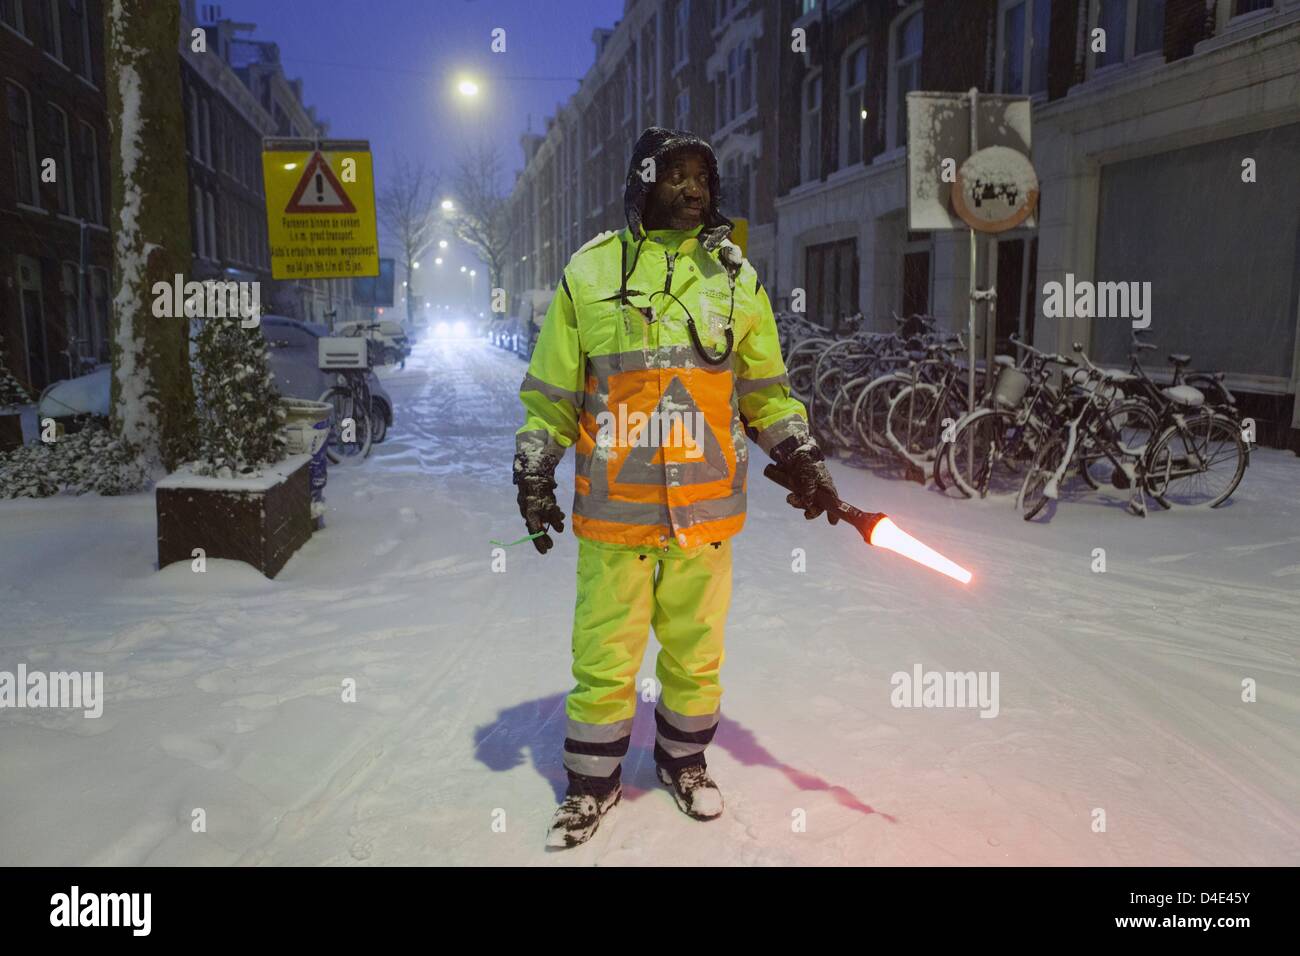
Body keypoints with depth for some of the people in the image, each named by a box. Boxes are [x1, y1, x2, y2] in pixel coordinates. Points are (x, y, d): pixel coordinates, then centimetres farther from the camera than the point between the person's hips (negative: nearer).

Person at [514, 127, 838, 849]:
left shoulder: (734, 275, 8)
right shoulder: (591, 272, 1)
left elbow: (765, 386, 15)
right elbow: (552, 389, 6)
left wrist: (799, 452, 6)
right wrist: (535, 473, 5)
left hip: (706, 511, 2)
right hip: (613, 511, -2)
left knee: (697, 651, 13)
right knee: (605, 656, 6)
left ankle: (685, 761, 38)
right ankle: (594, 782, 28)